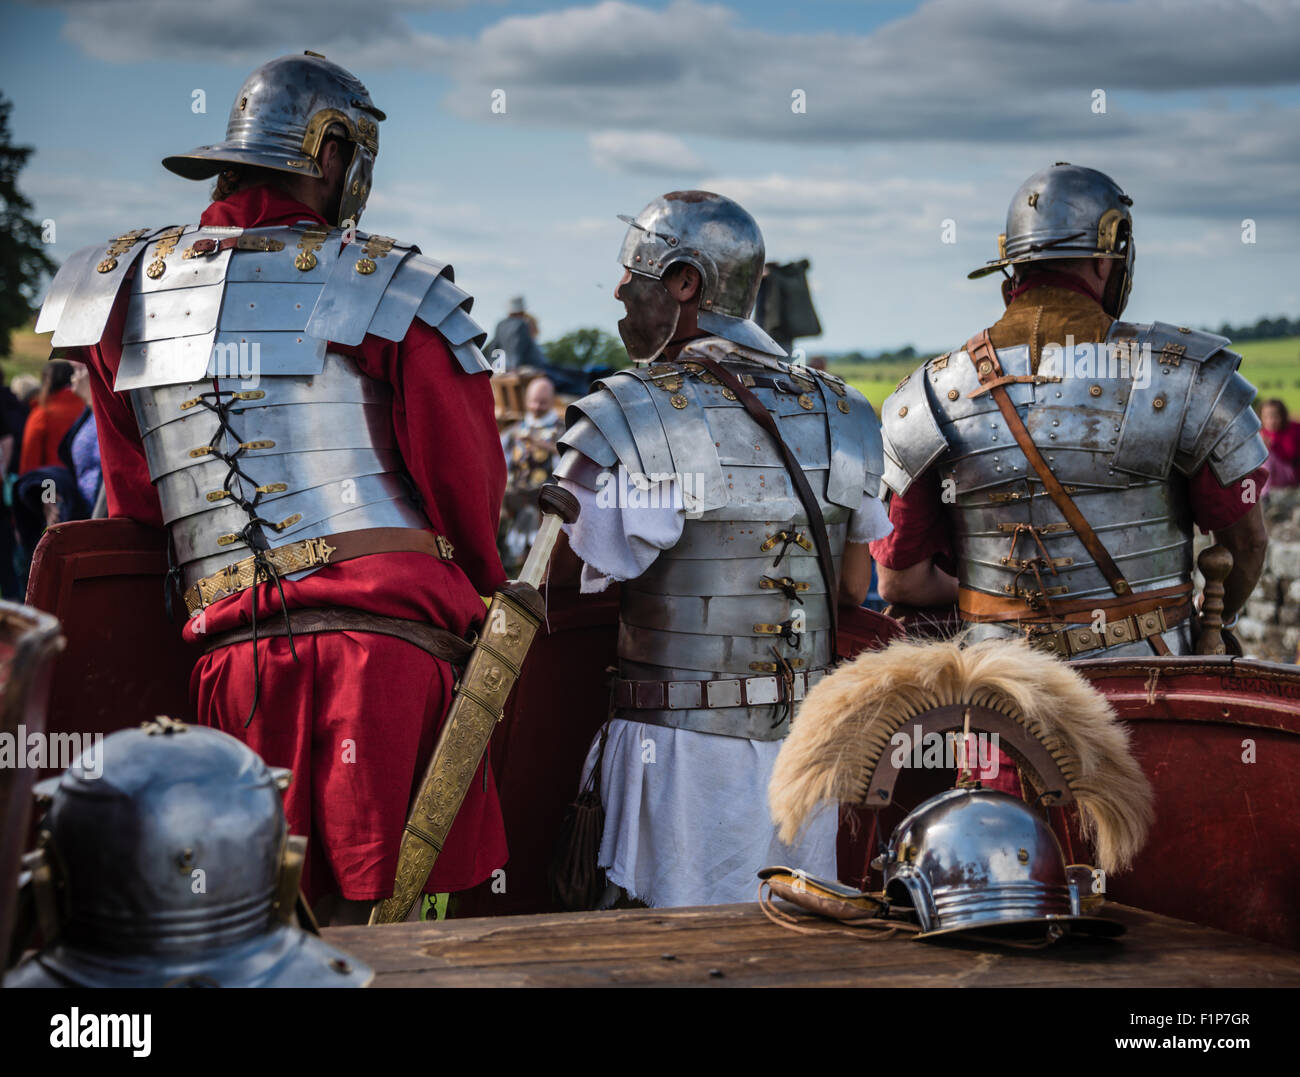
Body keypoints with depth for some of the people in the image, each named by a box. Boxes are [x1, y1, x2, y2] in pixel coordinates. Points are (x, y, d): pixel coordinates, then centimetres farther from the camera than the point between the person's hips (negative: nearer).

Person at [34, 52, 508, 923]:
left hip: (232, 646, 4)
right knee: (376, 920, 0)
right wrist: (483, 594, 24)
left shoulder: (127, 288, 13)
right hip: (385, 635, -4)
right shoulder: (386, 290, 0)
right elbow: (468, 481, 5)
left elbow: (130, 503, 19)